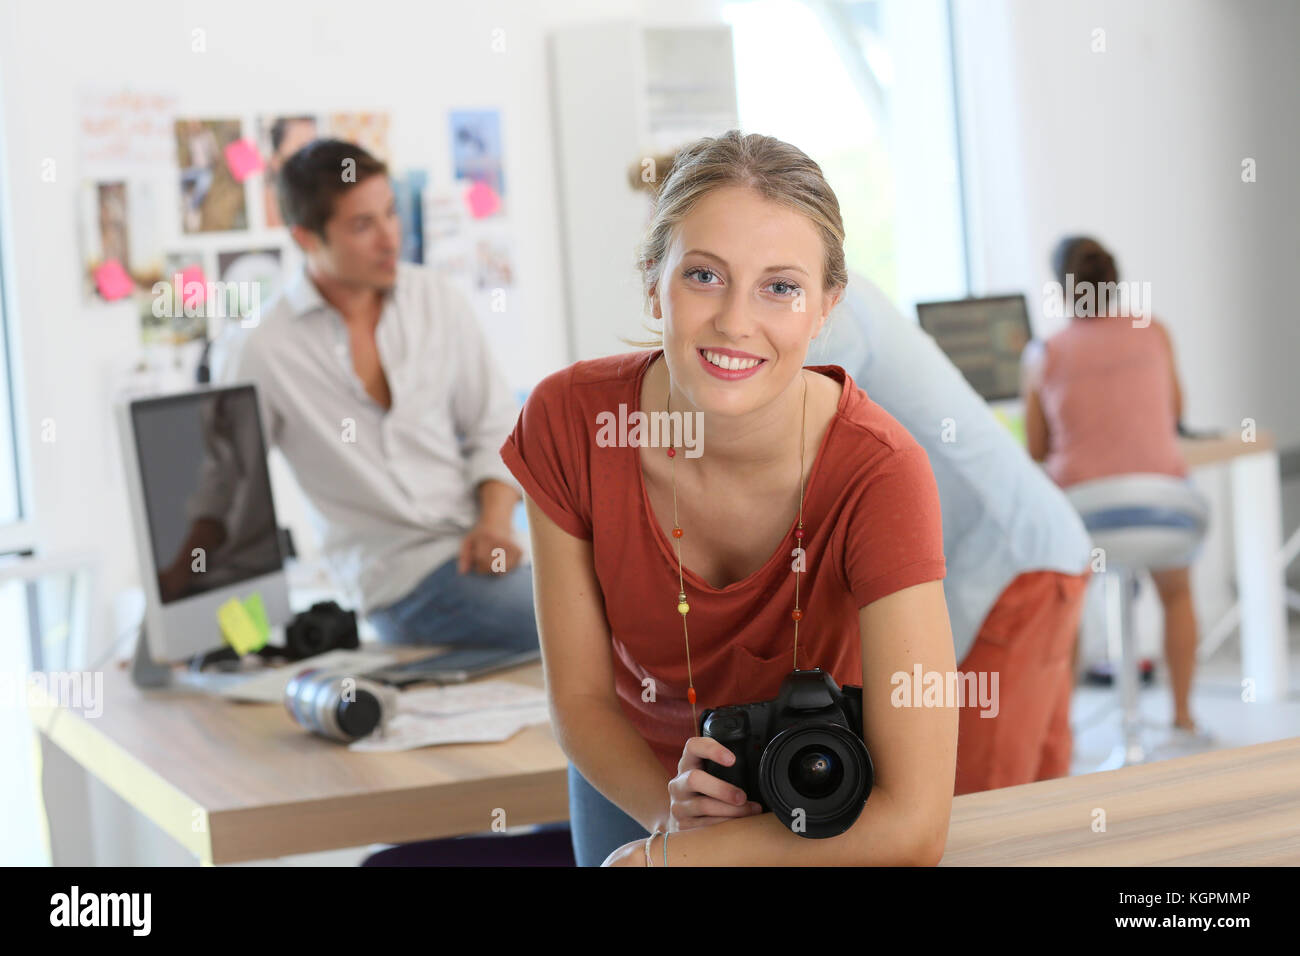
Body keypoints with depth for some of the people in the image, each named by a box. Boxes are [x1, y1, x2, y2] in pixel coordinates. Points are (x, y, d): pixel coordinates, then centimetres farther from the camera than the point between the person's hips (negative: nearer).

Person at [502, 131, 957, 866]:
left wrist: (660, 855, -27)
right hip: (634, 780, 2)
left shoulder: (878, 473, -32)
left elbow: (913, 825, -36)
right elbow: (580, 698, -13)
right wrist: (669, 809, -31)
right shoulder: (570, 420, -24)